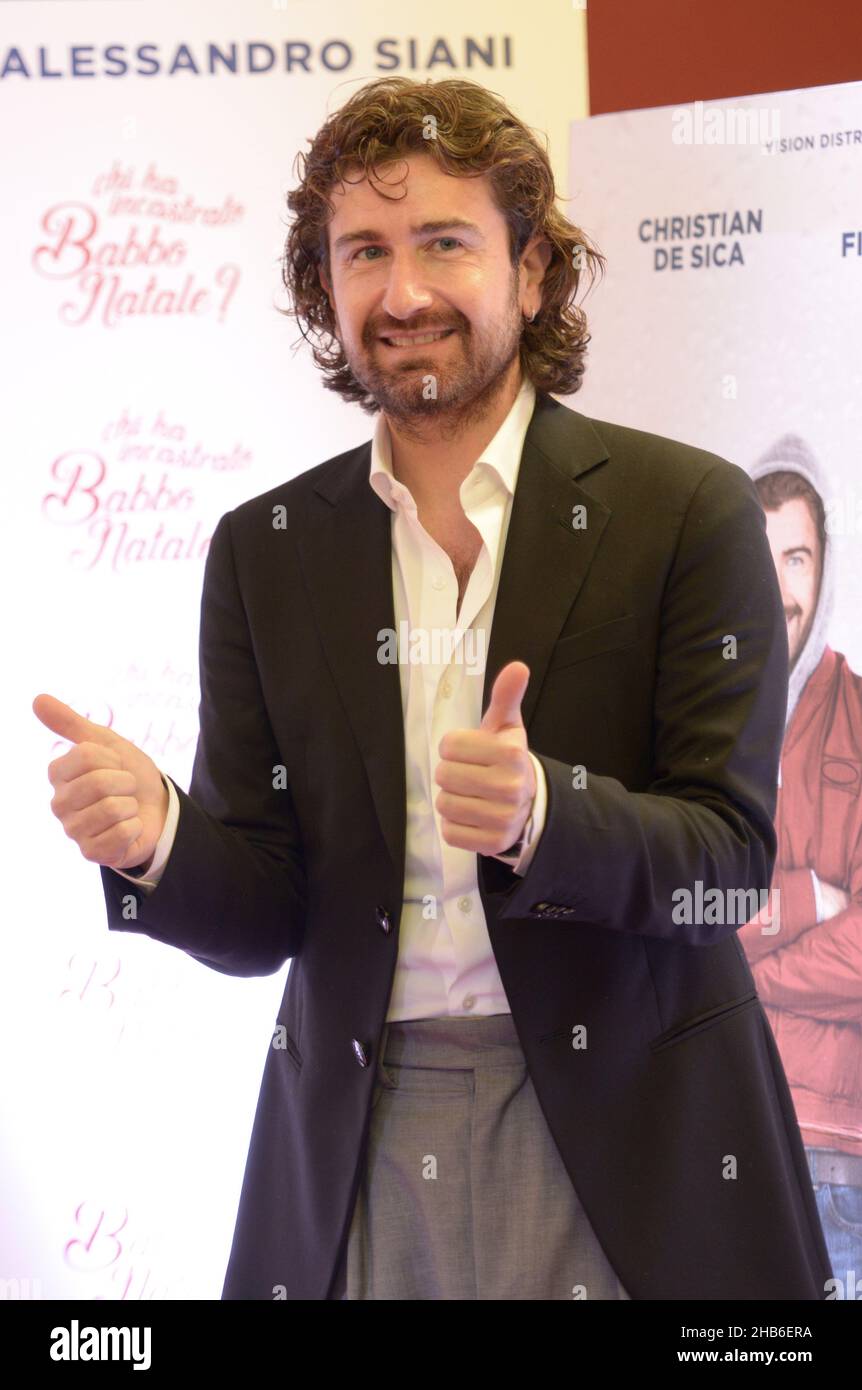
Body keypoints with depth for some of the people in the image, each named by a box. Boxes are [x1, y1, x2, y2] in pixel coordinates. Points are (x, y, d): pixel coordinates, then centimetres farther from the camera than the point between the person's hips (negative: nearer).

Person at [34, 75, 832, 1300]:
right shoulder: (264, 552, 4)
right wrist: (155, 838, -20)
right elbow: (260, 919, 2)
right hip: (352, 1150, 2)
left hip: (620, 1142, -2)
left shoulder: (689, 511, -5)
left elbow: (730, 859, -9)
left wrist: (543, 815, -28)